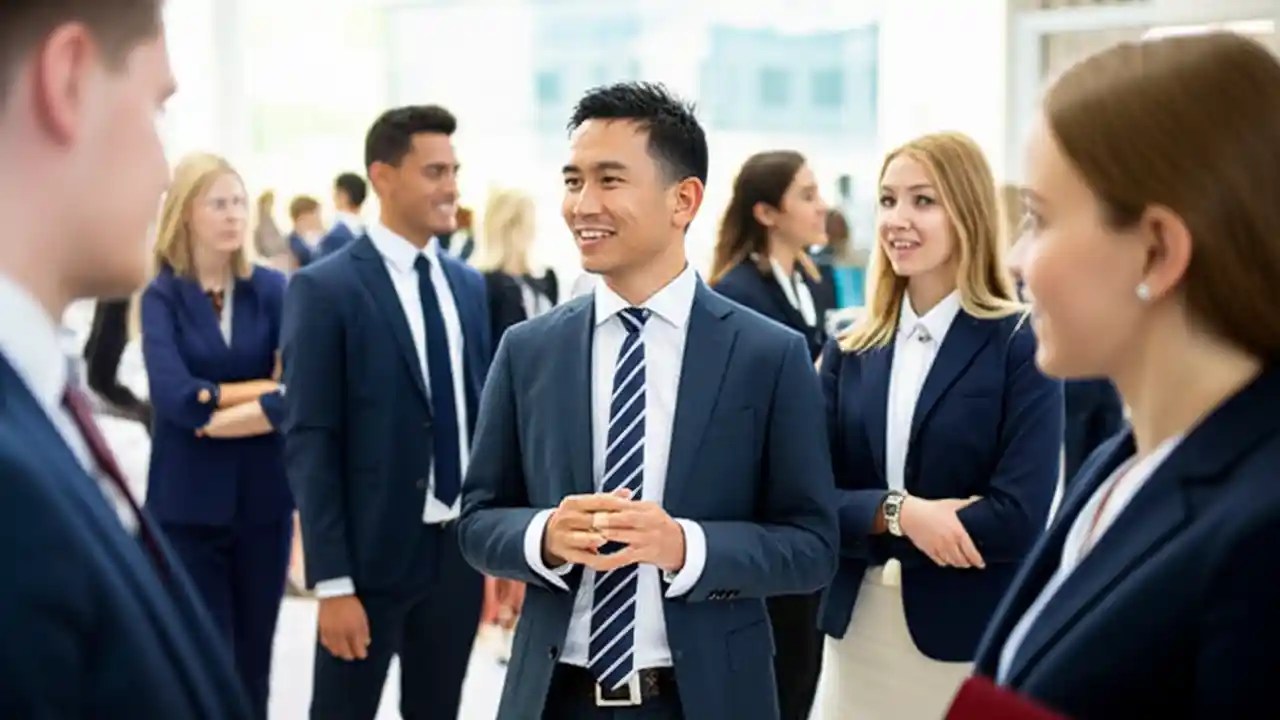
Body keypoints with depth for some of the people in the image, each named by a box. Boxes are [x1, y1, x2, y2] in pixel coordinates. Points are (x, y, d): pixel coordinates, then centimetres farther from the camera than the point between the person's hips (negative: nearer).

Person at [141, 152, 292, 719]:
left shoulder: (271, 288, 2)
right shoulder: (162, 296, -3)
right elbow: (174, 396, -17)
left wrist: (217, 408, -15)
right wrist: (264, 388, -12)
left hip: (264, 498, 2)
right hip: (188, 503, -2)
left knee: (253, 663, 12)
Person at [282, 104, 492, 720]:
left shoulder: (469, 286, 9)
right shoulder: (325, 289, -9)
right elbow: (309, 444, -12)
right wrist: (332, 582, -16)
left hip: (461, 548, 5)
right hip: (373, 554, -5)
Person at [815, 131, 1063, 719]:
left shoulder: (1021, 347, -7)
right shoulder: (849, 353, 5)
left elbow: (1018, 518, -15)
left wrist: (871, 532, -11)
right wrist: (897, 512, -17)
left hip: (973, 638, -4)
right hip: (855, 633, 4)